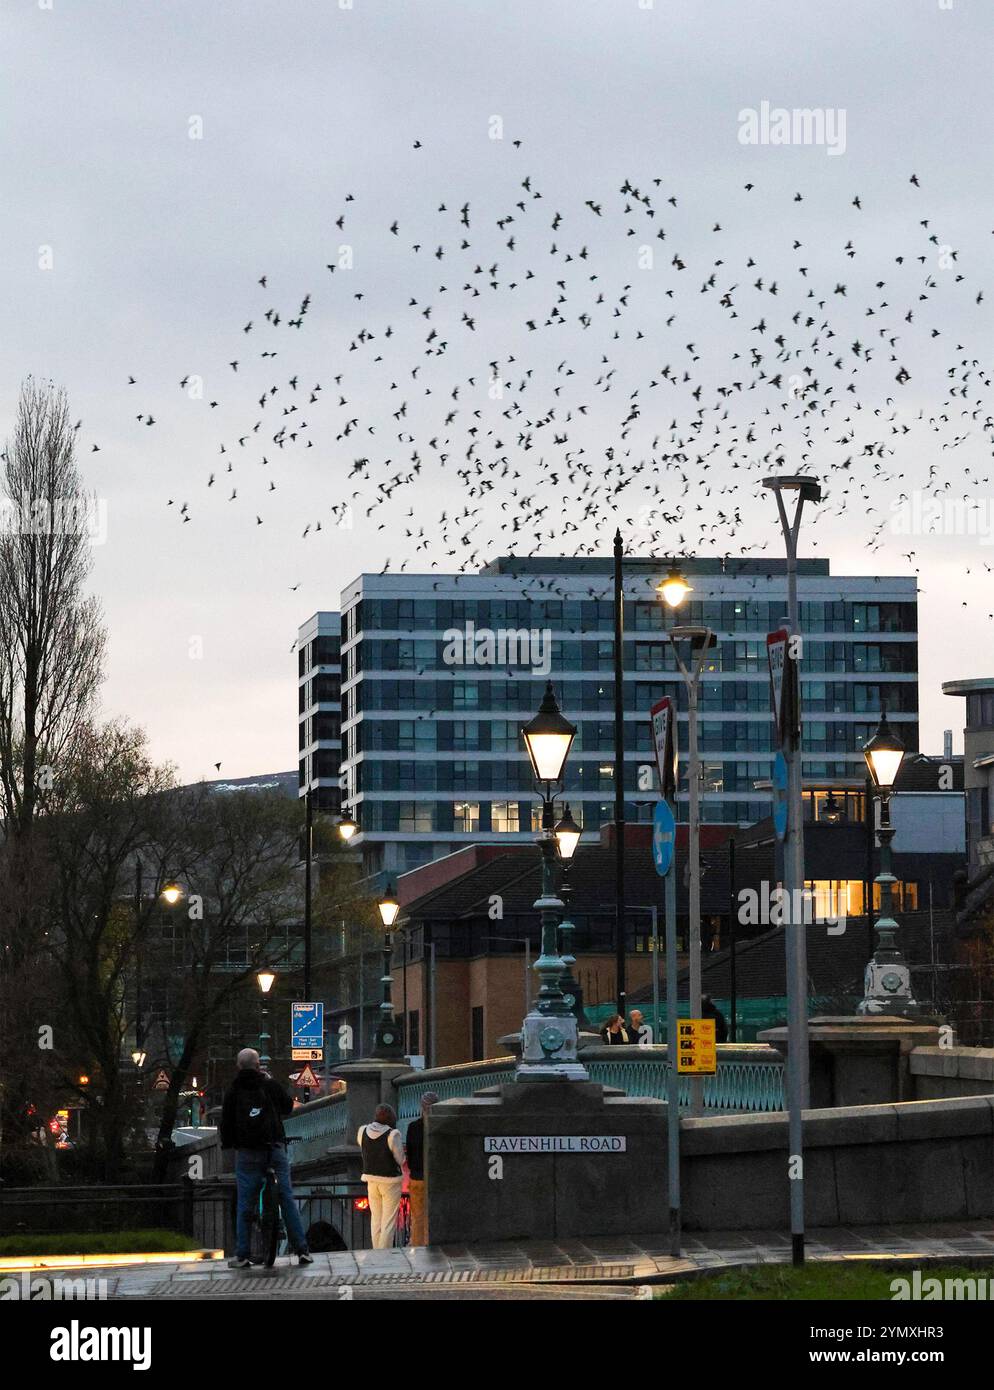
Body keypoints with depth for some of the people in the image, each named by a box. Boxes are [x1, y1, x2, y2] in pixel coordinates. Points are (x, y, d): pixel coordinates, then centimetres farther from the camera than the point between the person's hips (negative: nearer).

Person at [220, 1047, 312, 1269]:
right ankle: (302, 1250, 0)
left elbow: (226, 1122, 3)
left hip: (247, 1153, 0)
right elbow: (288, 1107, 17)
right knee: (287, 1200, 3)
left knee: (245, 1204, 3)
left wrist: (227, 1144, 19)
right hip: (275, 1148, 1)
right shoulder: (271, 1086, 1)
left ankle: (242, 1255, 1)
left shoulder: (233, 1091, 1)